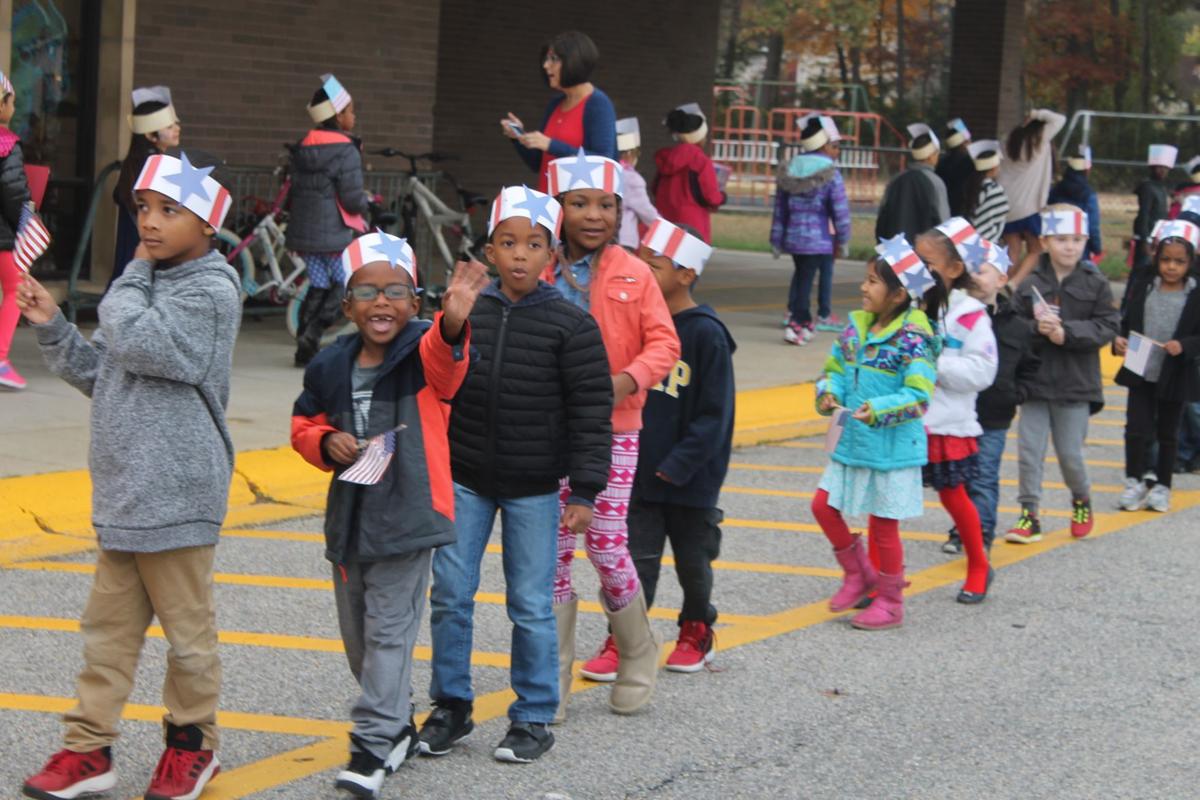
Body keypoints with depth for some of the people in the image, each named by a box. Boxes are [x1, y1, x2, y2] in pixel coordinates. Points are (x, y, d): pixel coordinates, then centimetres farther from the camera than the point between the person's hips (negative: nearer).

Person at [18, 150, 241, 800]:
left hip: (176, 493, -8)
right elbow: (102, 374, 21)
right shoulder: (149, 286, 15)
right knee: (107, 624, 9)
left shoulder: (210, 291, -11)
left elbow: (136, 344, -23)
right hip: (123, 489, 8)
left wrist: (132, 277, -7)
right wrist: (52, 327, 8)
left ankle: (192, 742, 20)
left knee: (186, 625, 5)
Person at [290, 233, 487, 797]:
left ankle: (374, 744, -3)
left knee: (389, 629, -6)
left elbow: (444, 355, -34)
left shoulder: (426, 355, -9)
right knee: (356, 633, 16)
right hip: (349, 514, 6)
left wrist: (454, 322, -57)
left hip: (407, 514, -6)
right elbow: (304, 426, 17)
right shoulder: (330, 367, 5)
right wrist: (327, 443, -6)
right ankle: (397, 727, 33)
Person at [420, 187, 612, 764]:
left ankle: (534, 717, 16)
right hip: (462, 480, 3)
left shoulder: (571, 325, -8)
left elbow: (592, 411, -7)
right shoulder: (465, 314, 0)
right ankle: (451, 706, 21)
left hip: (534, 489, -3)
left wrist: (585, 490, -11)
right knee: (450, 595, 6)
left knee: (531, 605, 3)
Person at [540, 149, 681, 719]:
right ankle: (551, 684, 13)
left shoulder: (634, 275, -2)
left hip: (612, 429, -2)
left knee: (607, 546, -5)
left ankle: (637, 654, 21)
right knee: (554, 553, 4)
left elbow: (664, 342, -4)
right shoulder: (539, 275, 1)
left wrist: (628, 380, -20)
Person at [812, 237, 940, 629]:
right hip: (852, 443, 7)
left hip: (892, 448, -7)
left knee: (883, 525, 3)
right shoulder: (856, 327, 5)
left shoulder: (912, 337, -17)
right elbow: (835, 368, 15)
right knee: (824, 506, 8)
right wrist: (829, 393, -6)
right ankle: (859, 575, 28)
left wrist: (879, 411, -34)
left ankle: (890, 602, 21)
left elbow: (918, 394, -22)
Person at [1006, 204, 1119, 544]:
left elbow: (1108, 326, -7)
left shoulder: (1095, 284, -2)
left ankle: (1082, 501, 32)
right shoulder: (1030, 284, 0)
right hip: (1035, 381, 1)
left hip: (1075, 385, -1)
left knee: (1070, 453, 4)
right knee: (1029, 449, 0)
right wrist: (1037, 329, -21)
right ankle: (1029, 515, 8)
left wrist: (1067, 333, -18)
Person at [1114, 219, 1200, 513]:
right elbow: (1127, 322, 6)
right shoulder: (1143, 289, 0)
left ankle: (1162, 486, 26)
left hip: (1175, 378, -1)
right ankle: (1134, 482, 15)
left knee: (1168, 434, 13)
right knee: (1137, 429, 0)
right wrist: (1119, 340, -12)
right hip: (1140, 374, 1)